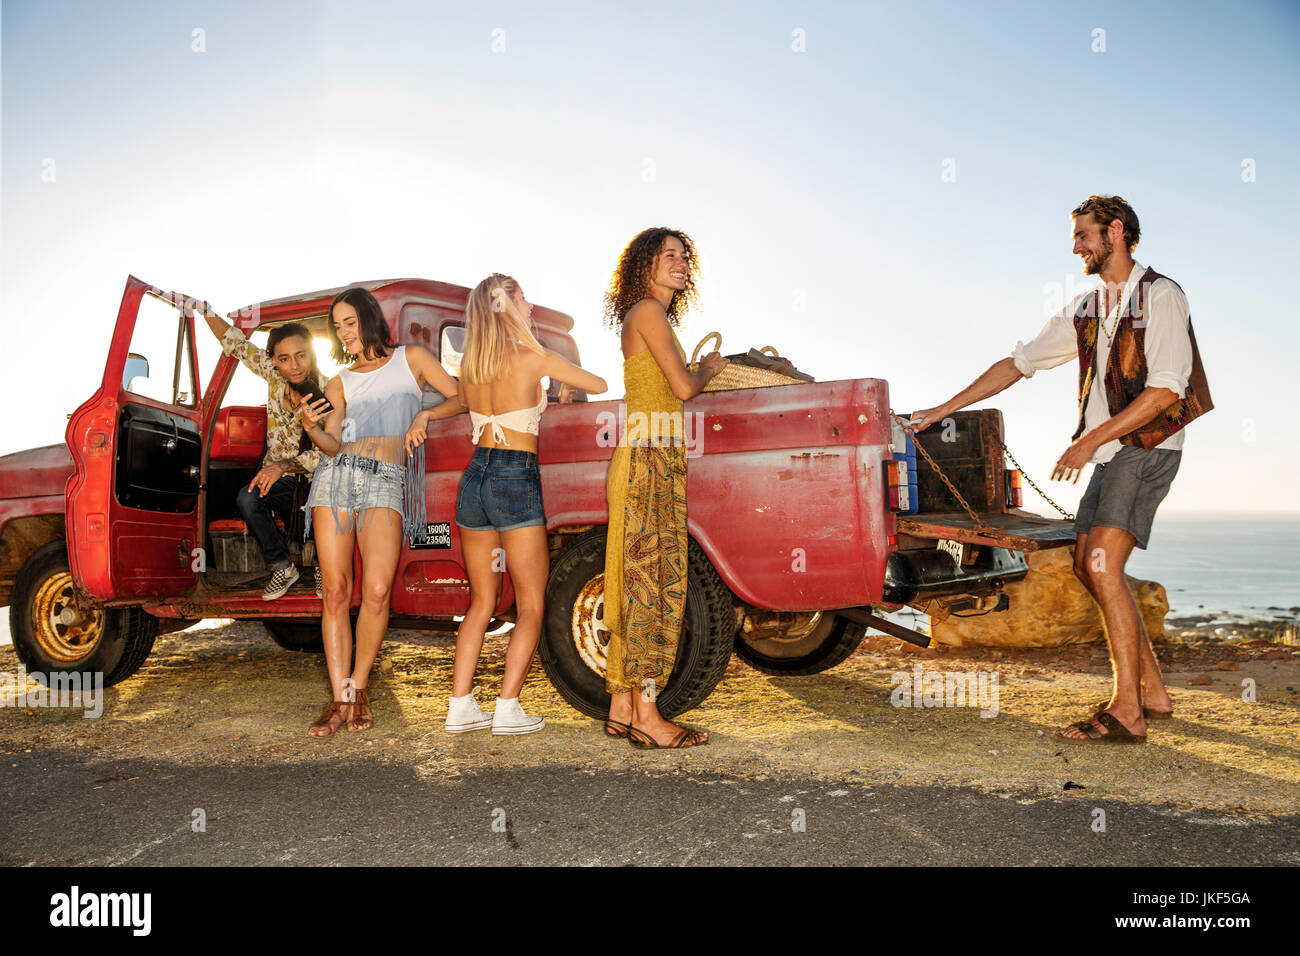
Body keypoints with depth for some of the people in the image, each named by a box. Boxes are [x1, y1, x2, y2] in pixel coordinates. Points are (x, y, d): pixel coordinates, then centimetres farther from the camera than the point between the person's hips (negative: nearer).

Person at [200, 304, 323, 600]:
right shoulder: (272, 373, -3)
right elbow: (234, 342, 7)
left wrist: (284, 466, -33)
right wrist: (204, 309, -2)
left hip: (313, 477, -3)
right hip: (275, 472, 3)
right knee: (247, 499, -29)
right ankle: (282, 567, -8)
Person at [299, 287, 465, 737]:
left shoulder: (410, 359, 14)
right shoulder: (340, 382, 20)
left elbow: (462, 399, 7)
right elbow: (332, 445, 8)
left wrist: (424, 416, -7)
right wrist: (311, 427, -12)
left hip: (385, 483, -3)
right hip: (336, 477, 3)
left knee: (377, 591, -17)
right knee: (336, 591, -4)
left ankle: (359, 687, 2)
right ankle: (340, 699, 3)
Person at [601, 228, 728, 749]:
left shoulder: (652, 316, 24)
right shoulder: (648, 311, -5)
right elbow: (683, 387, -11)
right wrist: (711, 368, 6)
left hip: (649, 462, 10)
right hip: (650, 459, -10)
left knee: (635, 584, 8)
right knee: (655, 584, -9)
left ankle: (622, 708, 12)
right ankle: (646, 716, -6)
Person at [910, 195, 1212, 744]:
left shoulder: (1161, 296, -8)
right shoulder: (1085, 310, 15)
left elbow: (1164, 391, -17)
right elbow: (1019, 363, 15)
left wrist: (1089, 440, -20)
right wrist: (944, 409, 11)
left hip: (1148, 446, -8)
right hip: (1110, 452, 8)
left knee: (1103, 564, -18)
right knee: (1088, 566, 6)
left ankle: (1126, 712, -13)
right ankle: (1152, 692, 16)